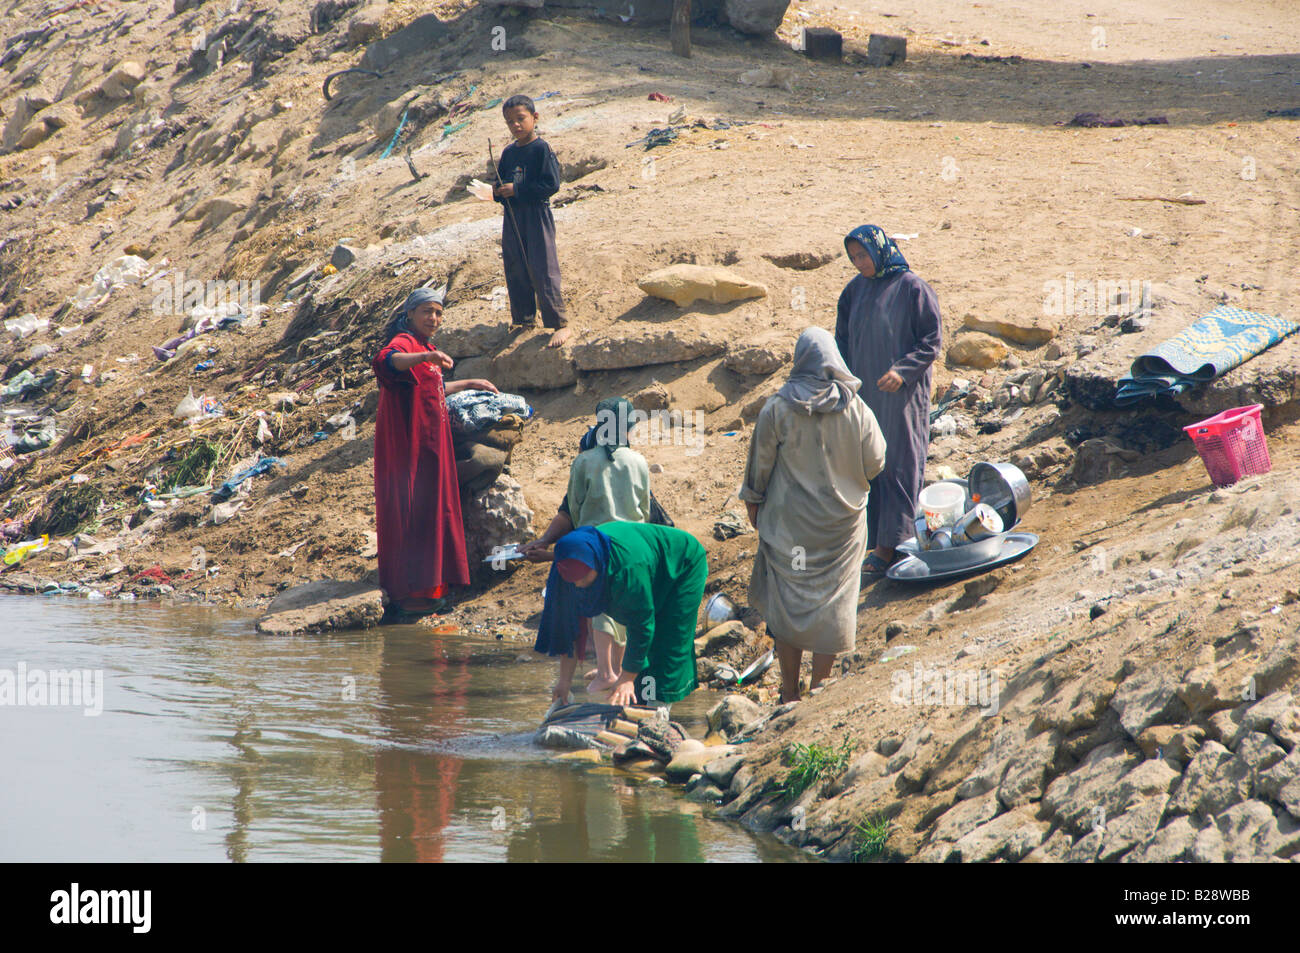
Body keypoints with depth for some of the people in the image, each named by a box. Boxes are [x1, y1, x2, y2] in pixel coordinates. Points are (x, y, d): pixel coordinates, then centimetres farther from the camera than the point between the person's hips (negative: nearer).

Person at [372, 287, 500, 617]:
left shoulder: (423, 348, 18)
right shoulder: (404, 342, -12)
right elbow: (384, 360, -37)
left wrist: (469, 384, 42)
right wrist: (425, 356, -52)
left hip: (428, 444, 10)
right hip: (410, 441, -10)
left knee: (430, 512, 12)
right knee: (413, 514, -9)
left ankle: (428, 586, 17)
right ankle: (411, 593, -8)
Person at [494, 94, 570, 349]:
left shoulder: (541, 149, -9)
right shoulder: (508, 153, 12)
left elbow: (552, 184, -16)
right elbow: (501, 183, 21)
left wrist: (516, 190, -17)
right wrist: (498, 192, -4)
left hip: (536, 215, -7)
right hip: (512, 218, 7)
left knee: (542, 270, -8)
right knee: (515, 271, 11)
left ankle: (559, 324, -5)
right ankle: (523, 319, 23)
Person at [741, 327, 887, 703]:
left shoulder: (778, 409, -13)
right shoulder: (856, 409, -9)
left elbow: (760, 461, -4)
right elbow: (875, 461, -1)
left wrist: (753, 501, 11)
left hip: (789, 523, -1)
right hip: (841, 523, 1)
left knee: (787, 602, 10)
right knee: (830, 602, 9)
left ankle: (789, 693, 15)